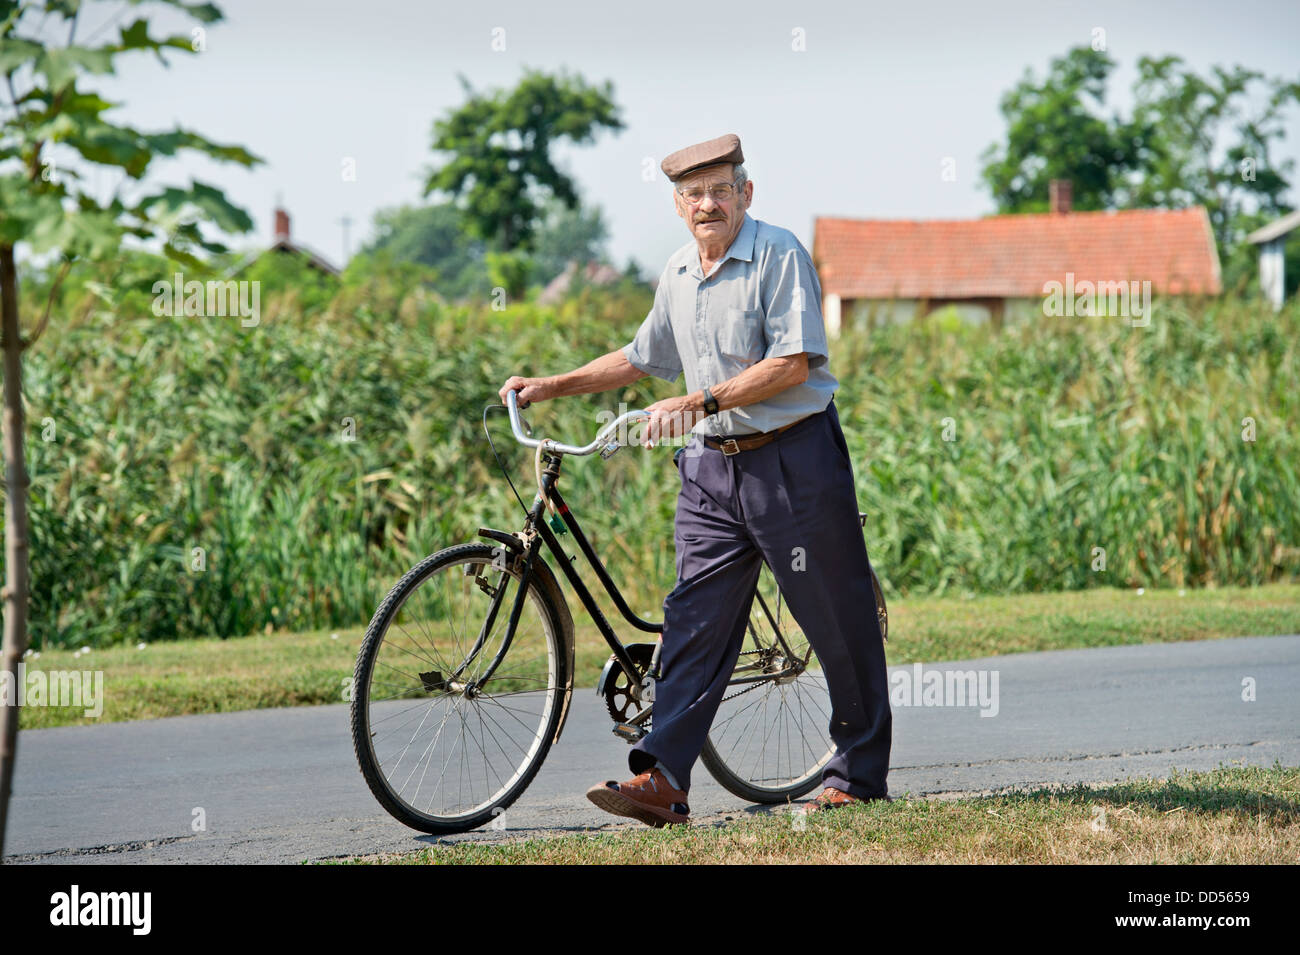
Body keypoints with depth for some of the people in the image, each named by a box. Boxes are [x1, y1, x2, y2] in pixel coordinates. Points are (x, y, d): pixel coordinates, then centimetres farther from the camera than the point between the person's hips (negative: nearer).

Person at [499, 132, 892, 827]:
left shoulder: (778, 255, -10)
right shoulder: (678, 273, 12)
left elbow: (792, 364, -19)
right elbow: (641, 357, 27)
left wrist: (695, 403, -21)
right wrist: (551, 387, 22)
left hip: (794, 460, -6)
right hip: (712, 465, 6)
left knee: (840, 625, 1)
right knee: (693, 620, -2)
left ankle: (858, 777, 11)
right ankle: (662, 780, -8)